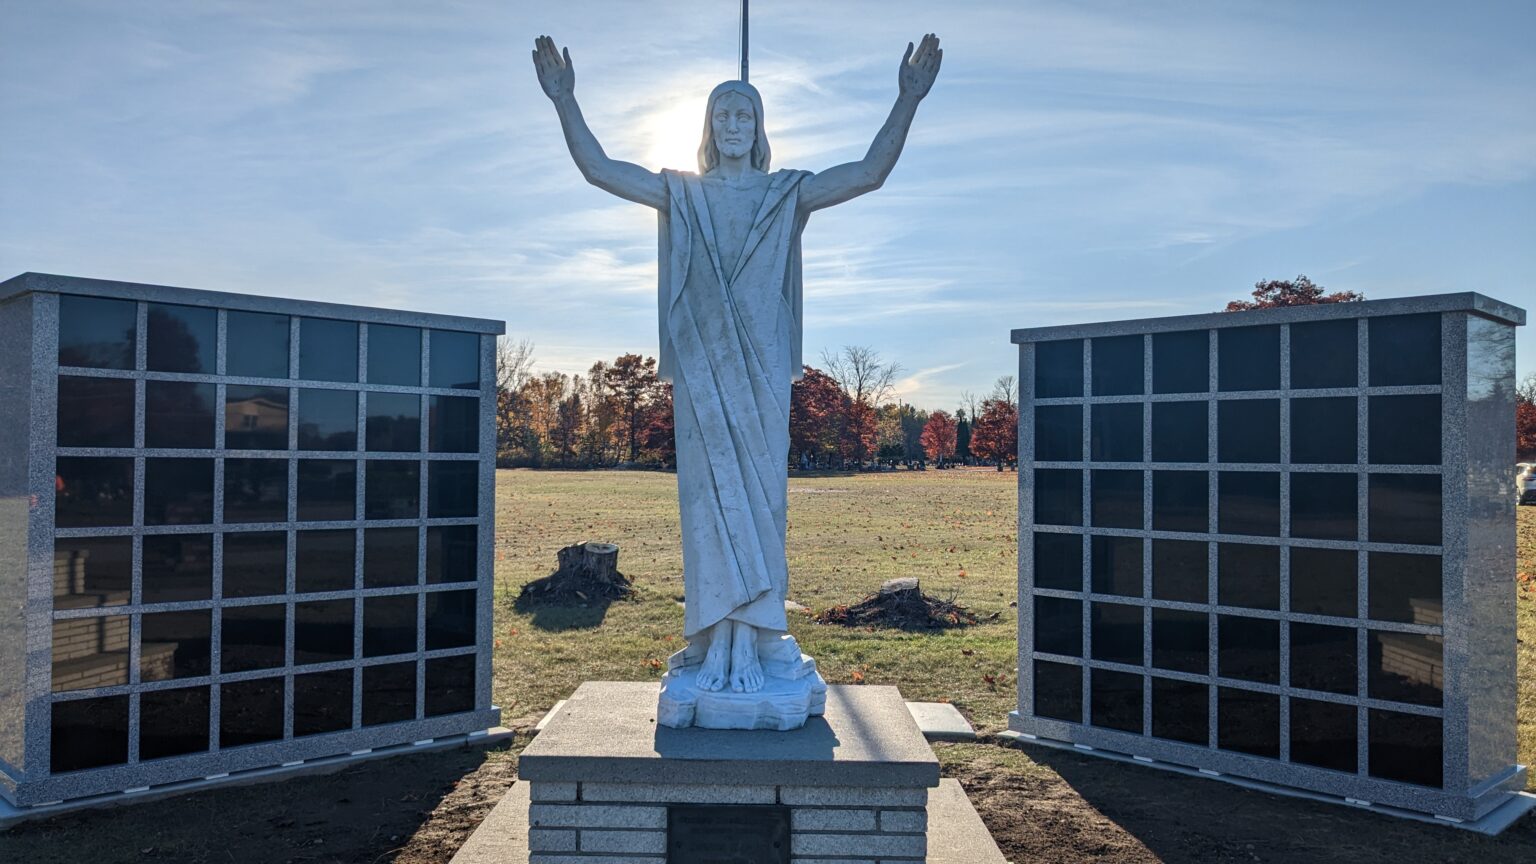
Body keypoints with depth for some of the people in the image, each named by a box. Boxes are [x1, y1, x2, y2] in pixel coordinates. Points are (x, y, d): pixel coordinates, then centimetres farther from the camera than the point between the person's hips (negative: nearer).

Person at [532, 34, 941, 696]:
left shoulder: (786, 194, 10)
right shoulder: (683, 195, 12)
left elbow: (870, 173, -1)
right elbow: (599, 169, 5)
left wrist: (907, 101, -12)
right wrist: (564, 101, -6)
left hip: (761, 369, 0)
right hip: (701, 368, 0)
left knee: (757, 498, -4)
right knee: (709, 500, -4)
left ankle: (746, 647, -1)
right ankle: (719, 646, -2)